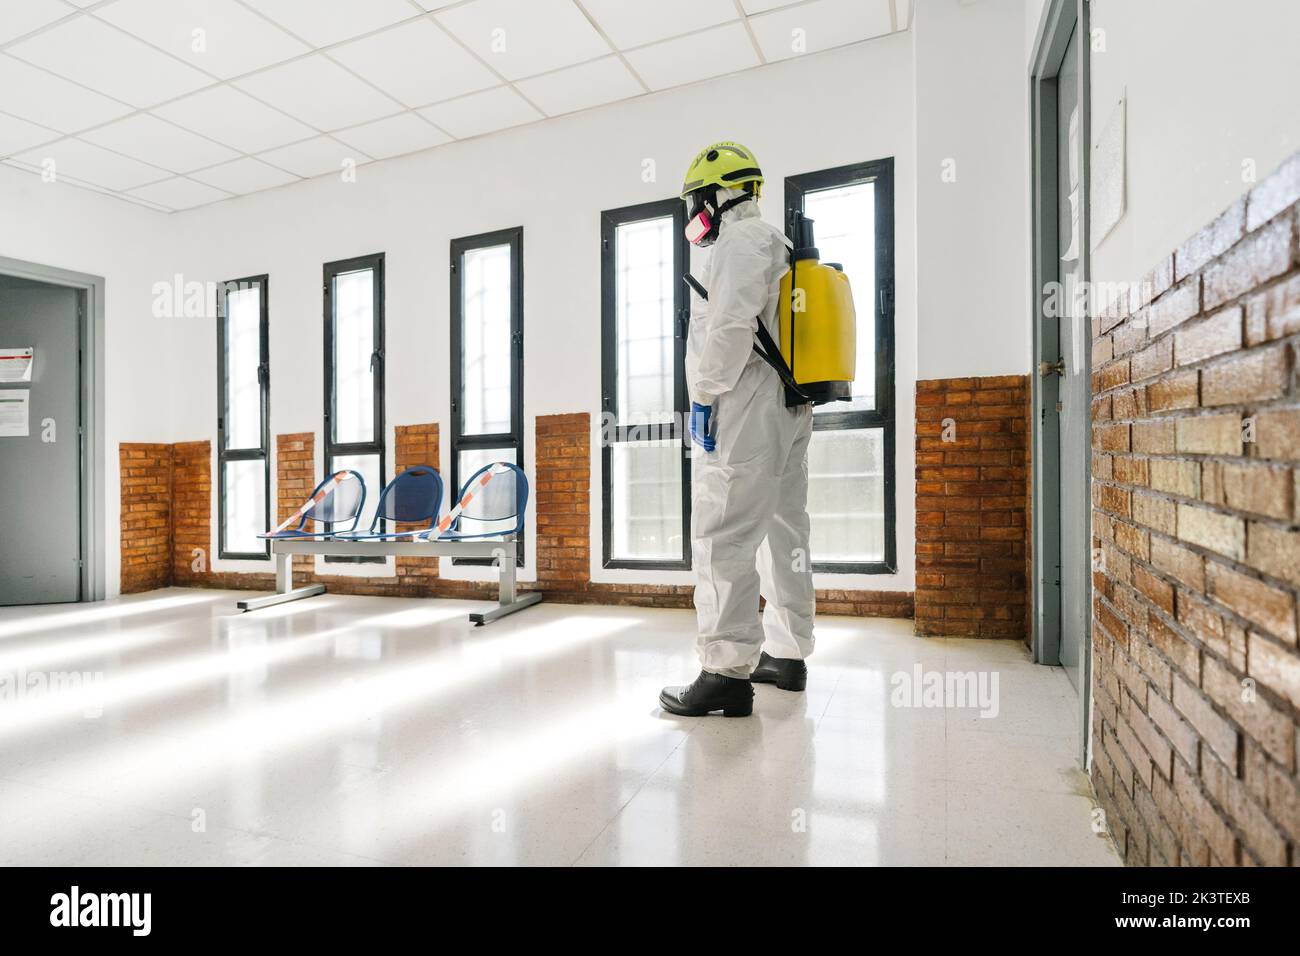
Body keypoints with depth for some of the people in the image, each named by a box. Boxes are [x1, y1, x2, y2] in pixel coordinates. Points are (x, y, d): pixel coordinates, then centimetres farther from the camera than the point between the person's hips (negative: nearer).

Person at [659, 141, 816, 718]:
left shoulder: (740, 241, -5)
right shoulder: (779, 247, 25)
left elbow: (730, 327, -21)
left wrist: (705, 396, -14)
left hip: (743, 413, -11)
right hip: (789, 411, 11)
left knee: (723, 540, -10)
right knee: (784, 534, 12)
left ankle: (728, 672, -8)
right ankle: (787, 655, 21)